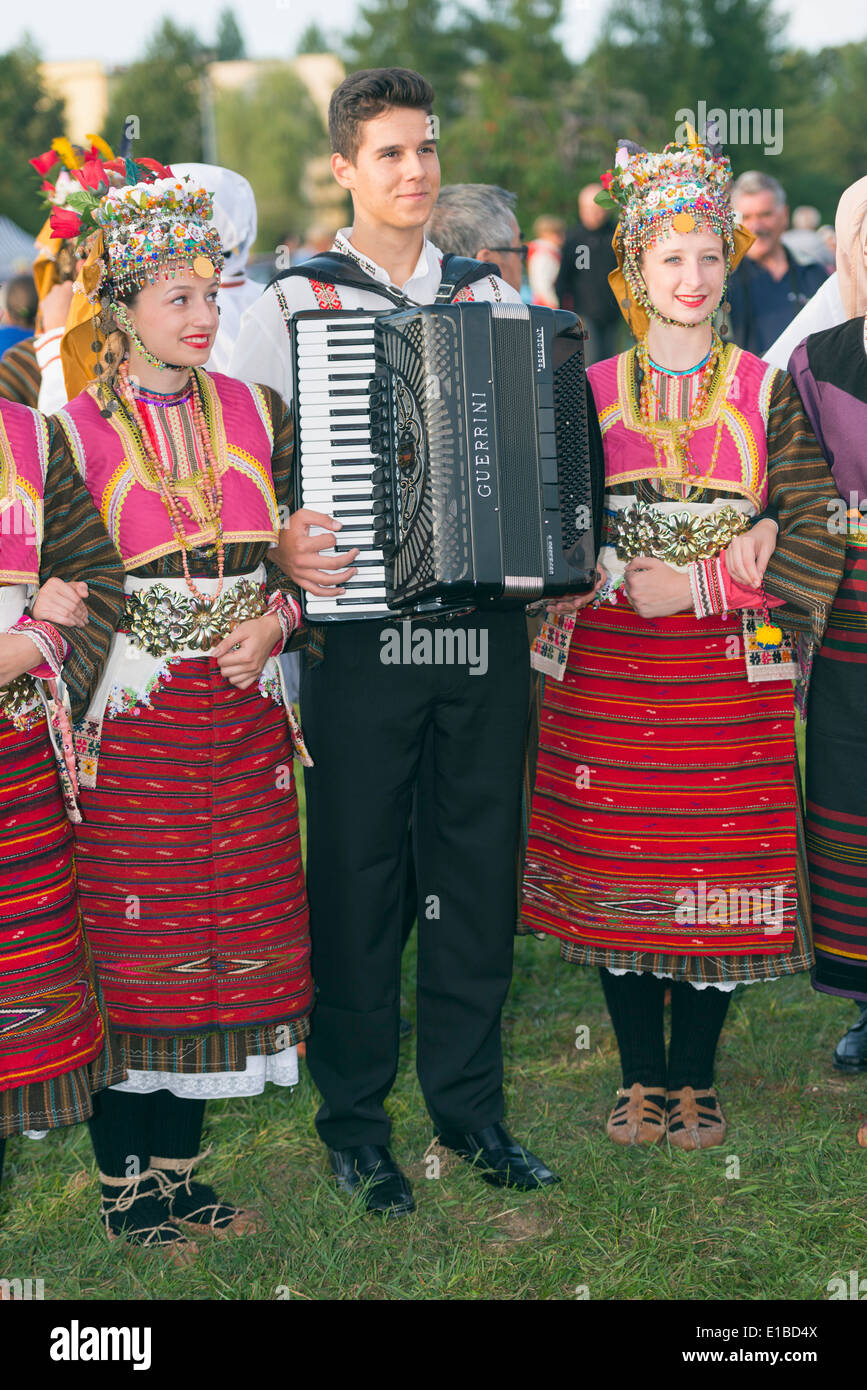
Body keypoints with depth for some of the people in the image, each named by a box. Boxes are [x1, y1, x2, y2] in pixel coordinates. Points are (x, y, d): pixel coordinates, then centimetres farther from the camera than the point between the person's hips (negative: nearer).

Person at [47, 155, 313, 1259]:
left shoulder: (255, 413, 9)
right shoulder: (72, 430, -4)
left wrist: (273, 621, -3)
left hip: (240, 720, 4)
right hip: (129, 724, -4)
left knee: (222, 940, 9)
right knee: (130, 946, 2)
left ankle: (177, 1167, 24)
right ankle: (127, 1186, 17)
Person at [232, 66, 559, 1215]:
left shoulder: (494, 297, 12)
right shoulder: (292, 304, 0)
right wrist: (282, 549, -19)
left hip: (488, 627, 4)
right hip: (360, 632, -3)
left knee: (477, 861, 10)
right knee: (357, 872, 4)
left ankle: (470, 1103, 25)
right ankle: (354, 1119, 19)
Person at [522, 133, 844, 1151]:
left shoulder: (765, 394, 5)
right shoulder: (590, 393, 8)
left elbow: (814, 534, -3)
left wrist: (704, 583, -12)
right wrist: (619, 572, -11)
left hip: (727, 670, -1)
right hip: (607, 667, 1)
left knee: (721, 879, 1)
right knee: (618, 875, 4)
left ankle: (696, 1082, 18)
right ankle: (642, 1078, 21)